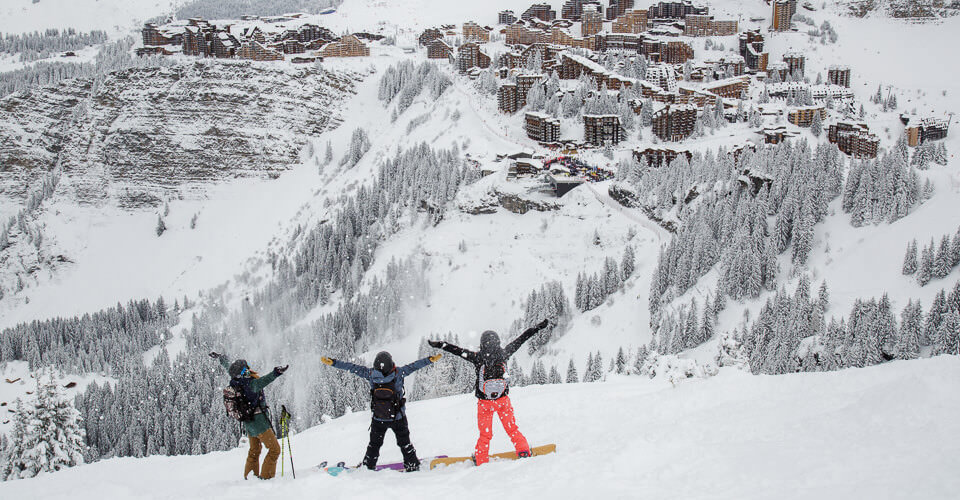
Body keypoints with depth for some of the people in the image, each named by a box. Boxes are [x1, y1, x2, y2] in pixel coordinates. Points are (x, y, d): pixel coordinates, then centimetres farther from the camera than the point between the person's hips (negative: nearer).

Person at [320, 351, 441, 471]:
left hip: (378, 420, 2)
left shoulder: (371, 374, -17)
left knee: (374, 443, 20)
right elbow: (414, 366, -19)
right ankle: (412, 465, 21)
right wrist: (430, 359, -13)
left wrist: (333, 362, -5)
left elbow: (352, 367, -11)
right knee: (404, 442, 15)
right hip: (398, 419, -2)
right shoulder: (398, 374, -22)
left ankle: (368, 466, 27)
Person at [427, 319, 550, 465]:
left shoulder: (478, 358, -14)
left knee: (485, 434, 11)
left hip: (484, 403, 0)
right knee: (512, 428, 15)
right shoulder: (503, 354, -10)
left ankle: (481, 461, 14)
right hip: (503, 400, 0)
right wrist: (537, 328, 5)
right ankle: (523, 451, 11)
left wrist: (440, 344, -8)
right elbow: (520, 339, -2)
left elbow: (458, 350, -14)